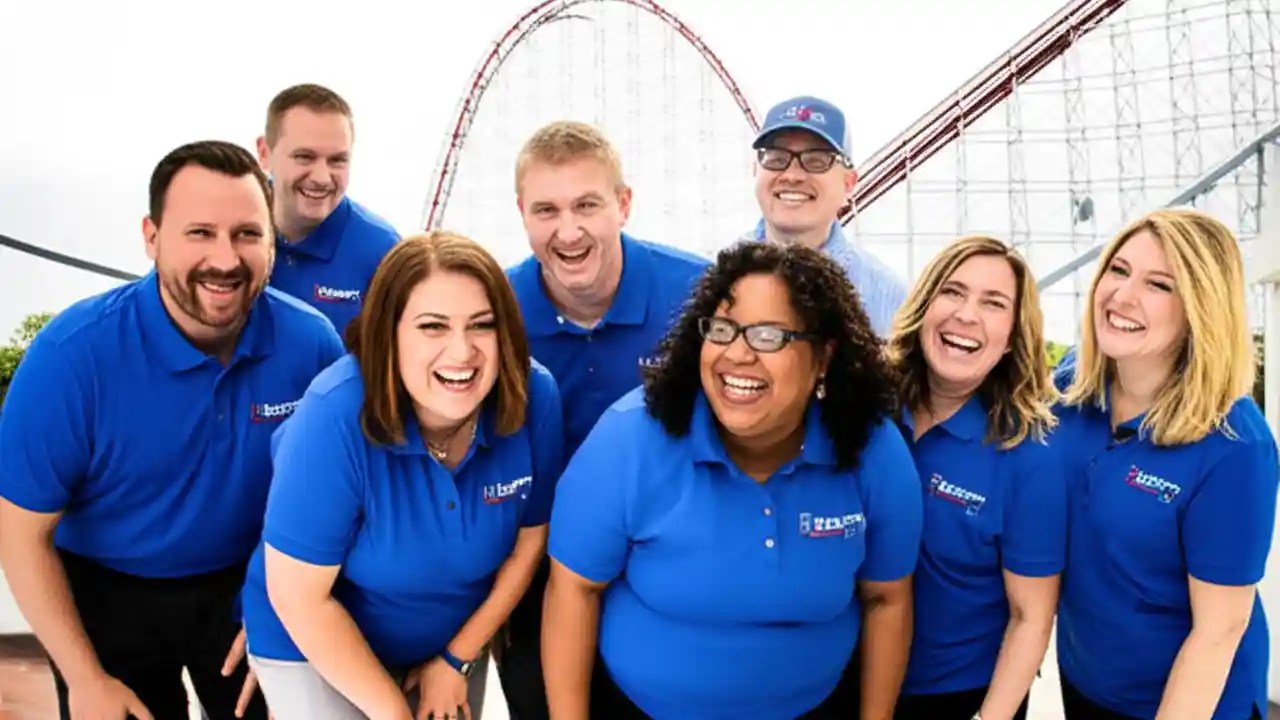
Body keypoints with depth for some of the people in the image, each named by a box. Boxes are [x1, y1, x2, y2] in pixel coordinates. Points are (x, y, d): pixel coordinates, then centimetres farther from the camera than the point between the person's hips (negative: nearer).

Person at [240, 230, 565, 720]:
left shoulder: (534, 398, -22)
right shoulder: (336, 417, -31)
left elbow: (529, 539, -6)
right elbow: (298, 597, -23)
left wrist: (458, 659, -2)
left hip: (455, 638, 4)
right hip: (312, 649, -3)